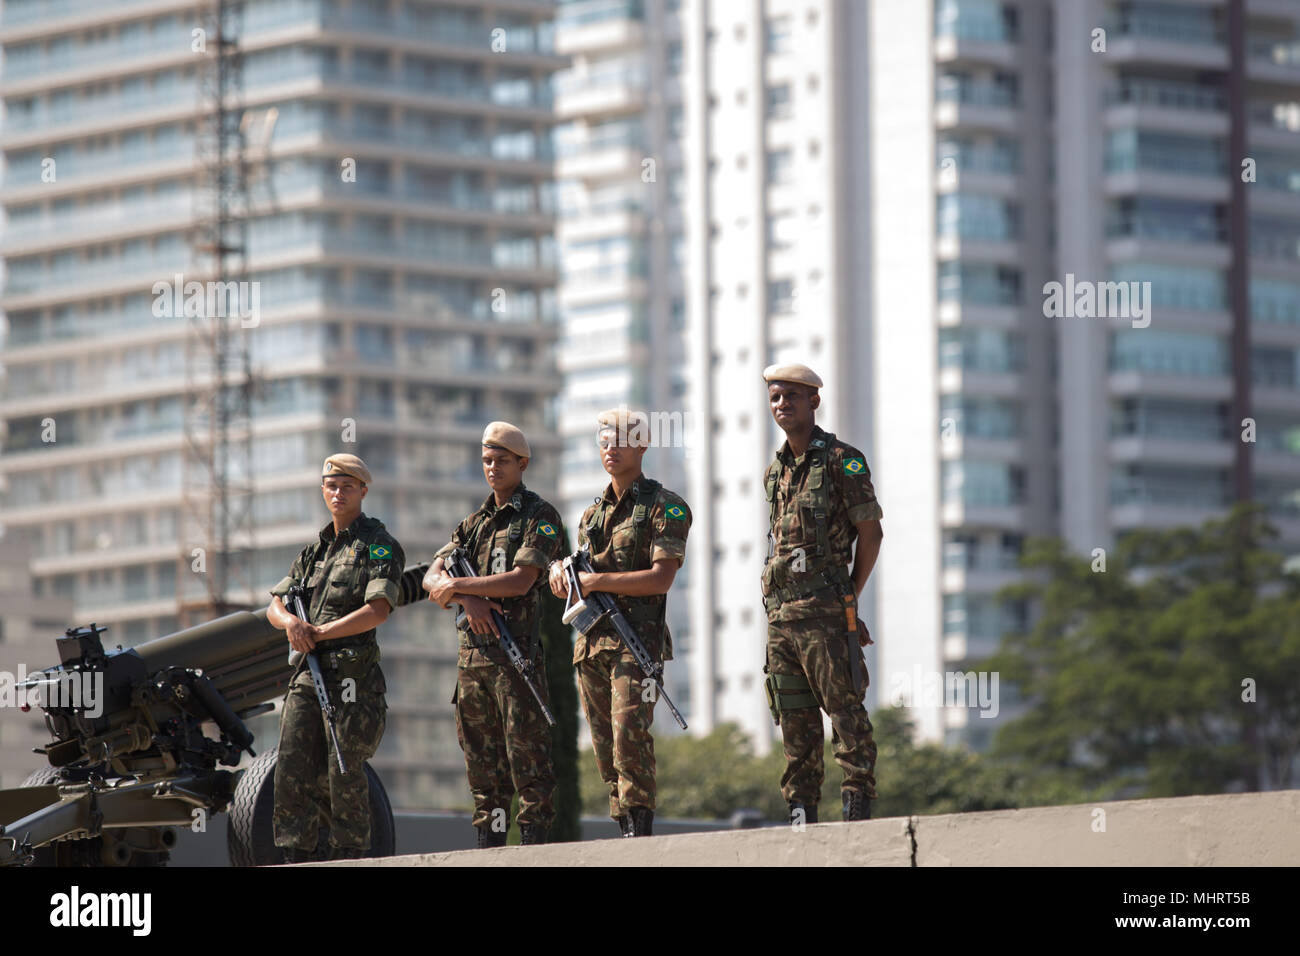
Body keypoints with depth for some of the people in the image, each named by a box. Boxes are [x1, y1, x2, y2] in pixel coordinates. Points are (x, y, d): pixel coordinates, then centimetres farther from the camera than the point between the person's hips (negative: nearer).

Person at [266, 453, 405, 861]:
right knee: (292, 767, -1)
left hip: (353, 674, -6)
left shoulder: (380, 547, 0)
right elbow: (275, 605, 19)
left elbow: (378, 610, -13)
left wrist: (319, 632, -12)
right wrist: (290, 621, -6)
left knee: (344, 771, -5)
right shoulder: (315, 550, 21)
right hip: (308, 673, 6)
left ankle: (348, 858, 2)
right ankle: (295, 858, 2)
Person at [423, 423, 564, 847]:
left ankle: (535, 839, -8)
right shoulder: (475, 523, 19)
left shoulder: (540, 517, -1)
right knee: (480, 752, 7)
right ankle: (488, 846, 10)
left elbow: (521, 580, -14)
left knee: (525, 748, -8)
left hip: (516, 652, -7)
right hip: (472, 653, 7)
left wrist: (458, 586, -7)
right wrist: (468, 599, -10)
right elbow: (432, 578, 11)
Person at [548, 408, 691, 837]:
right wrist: (562, 573, -1)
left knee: (630, 734, -19)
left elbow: (661, 577, -13)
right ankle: (626, 830, 7)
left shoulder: (665, 507, -2)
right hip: (592, 641, 7)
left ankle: (639, 828, -20)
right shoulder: (592, 515, 19)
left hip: (638, 638, -7)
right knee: (605, 745, 3)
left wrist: (595, 581, -14)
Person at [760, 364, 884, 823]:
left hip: (825, 612, -7)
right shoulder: (775, 472, 17)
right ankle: (801, 812, 9)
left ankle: (859, 807, -8)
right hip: (780, 613, 7)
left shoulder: (842, 461, -4)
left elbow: (870, 533, -2)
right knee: (795, 719, 7)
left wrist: (849, 598, 0)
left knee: (845, 710, -7)